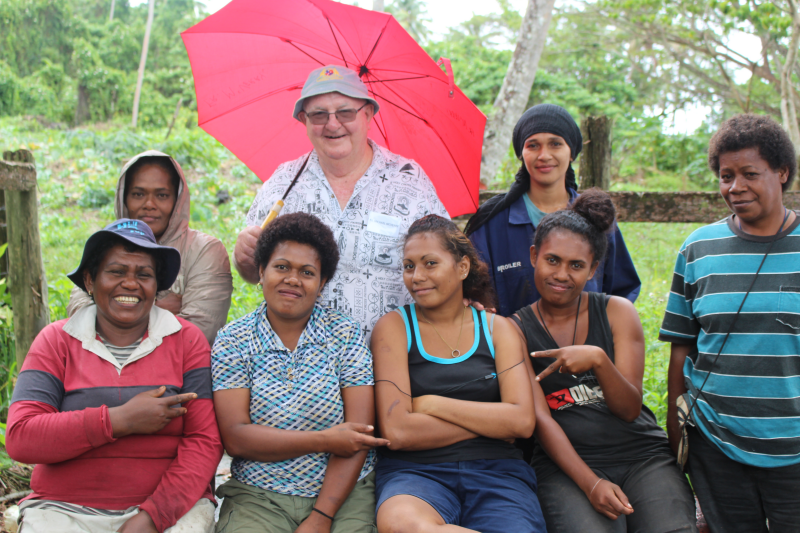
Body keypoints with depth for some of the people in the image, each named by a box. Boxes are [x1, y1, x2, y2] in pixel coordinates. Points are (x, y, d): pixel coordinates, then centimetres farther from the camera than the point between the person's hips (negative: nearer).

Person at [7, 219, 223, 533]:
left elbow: (204, 442, -3)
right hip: (65, 508, 1)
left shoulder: (186, 340, 4)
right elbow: (20, 438, -6)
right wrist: (121, 420, -14)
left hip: (169, 506, 0)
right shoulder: (56, 341, 6)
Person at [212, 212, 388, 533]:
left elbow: (357, 432, -4)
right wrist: (323, 440, -12)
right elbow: (235, 438, -5)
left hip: (344, 494, 1)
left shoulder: (345, 333, 3)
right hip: (257, 497, 0)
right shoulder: (232, 342, 4)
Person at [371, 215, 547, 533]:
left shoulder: (497, 328, 14)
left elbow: (523, 421, 0)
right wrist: (491, 421, -1)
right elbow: (397, 431, -6)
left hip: (495, 470, 0)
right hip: (415, 469, 0)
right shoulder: (394, 327, 7)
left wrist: (430, 404, -4)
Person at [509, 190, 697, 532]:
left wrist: (598, 359, -19)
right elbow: (540, 418, -4)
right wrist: (591, 483, -17)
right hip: (566, 463, -2)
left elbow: (630, 409, 0)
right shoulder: (516, 329, 3)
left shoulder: (618, 312, 7)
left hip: (642, 454, 2)